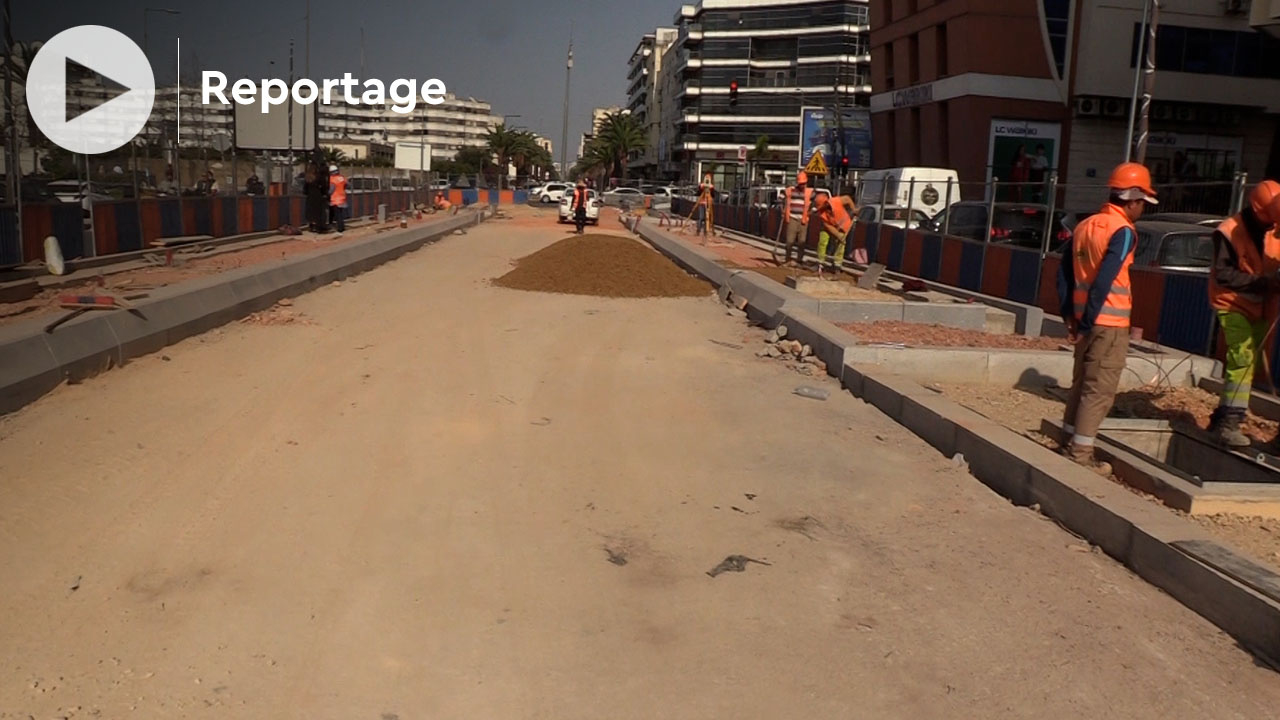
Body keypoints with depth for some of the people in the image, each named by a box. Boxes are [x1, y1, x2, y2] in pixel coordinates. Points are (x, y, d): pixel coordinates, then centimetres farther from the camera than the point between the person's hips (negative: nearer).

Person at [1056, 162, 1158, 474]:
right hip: (1109, 323, -8)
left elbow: (1065, 272, 11)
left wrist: (1070, 314, 12)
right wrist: (1087, 321, -16)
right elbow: (1103, 281, -22)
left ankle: (1069, 445, 23)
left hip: (1087, 320, 8)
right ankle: (1080, 455, 2)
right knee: (1099, 391, -1)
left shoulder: (1086, 225, 9)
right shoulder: (1123, 231, -13)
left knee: (1081, 384, 16)